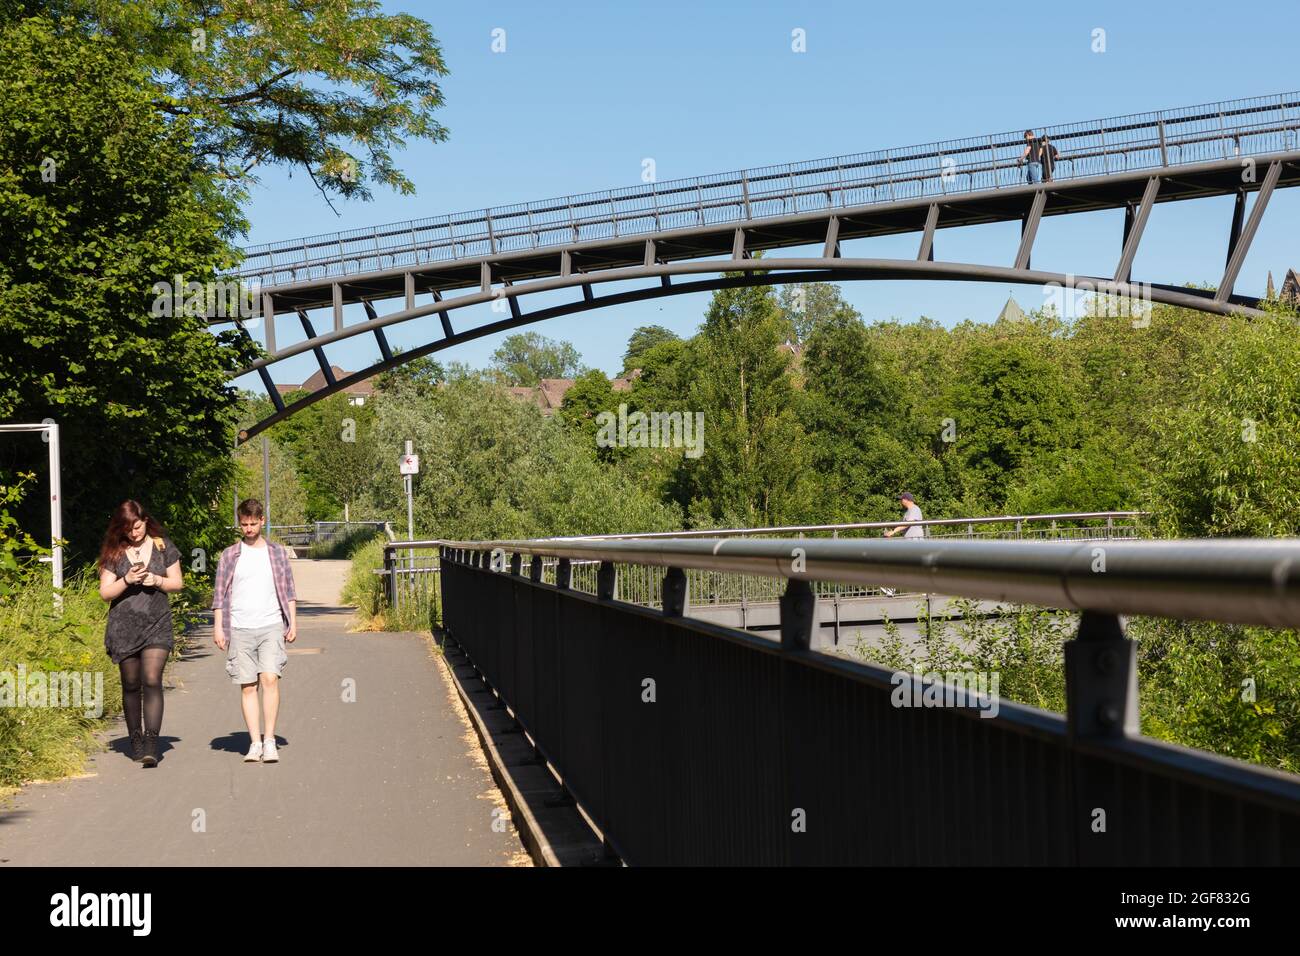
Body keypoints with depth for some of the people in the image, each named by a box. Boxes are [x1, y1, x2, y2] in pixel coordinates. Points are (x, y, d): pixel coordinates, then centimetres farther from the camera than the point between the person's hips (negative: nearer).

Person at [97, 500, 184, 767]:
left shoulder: (163, 546, 5)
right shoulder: (113, 552, 4)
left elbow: (177, 583, 9)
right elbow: (105, 592, 2)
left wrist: (157, 580, -10)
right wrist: (127, 580, -15)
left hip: (157, 625, -1)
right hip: (123, 627, 1)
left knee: (152, 681, -15)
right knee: (131, 686, 8)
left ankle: (151, 744, -19)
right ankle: (135, 739, 22)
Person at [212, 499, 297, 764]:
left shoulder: (277, 552, 10)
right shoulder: (229, 555, 8)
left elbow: (288, 590, 11)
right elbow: (219, 593, 9)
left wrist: (293, 622, 4)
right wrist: (218, 627, 1)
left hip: (271, 626, -1)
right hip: (240, 630, 1)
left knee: (270, 679, -15)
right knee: (248, 687, 0)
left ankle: (269, 740, -11)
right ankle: (255, 743, 4)